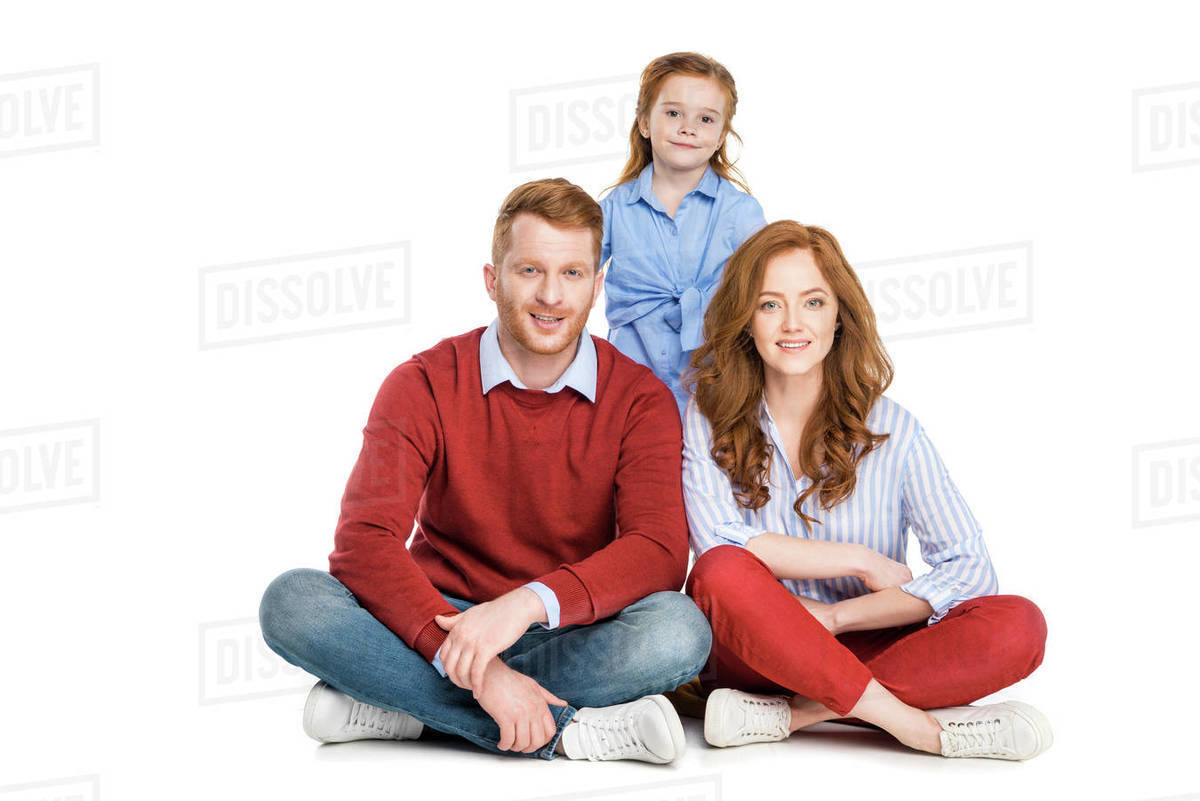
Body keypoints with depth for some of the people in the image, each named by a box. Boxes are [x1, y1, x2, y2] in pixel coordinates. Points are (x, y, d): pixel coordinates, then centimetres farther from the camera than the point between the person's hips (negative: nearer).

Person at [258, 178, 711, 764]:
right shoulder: (422, 387, -4)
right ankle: (568, 731, -31)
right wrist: (476, 668, -33)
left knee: (679, 631, -33)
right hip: (440, 621, 0)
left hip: (570, 635, 0)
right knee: (292, 602, -27)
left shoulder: (640, 400, -2)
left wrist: (529, 604, -36)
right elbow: (364, 543, -18)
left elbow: (661, 551, -17)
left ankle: (394, 705, -26)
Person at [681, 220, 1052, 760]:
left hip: (864, 649, 1)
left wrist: (834, 618, -18)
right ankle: (921, 726, -32)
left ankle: (794, 713, -29)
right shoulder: (708, 421, 1)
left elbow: (969, 570, -8)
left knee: (1019, 628, -24)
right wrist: (862, 562, -13)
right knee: (722, 574, -35)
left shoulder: (890, 429, 0)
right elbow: (717, 542, -15)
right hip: (755, 654, -1)